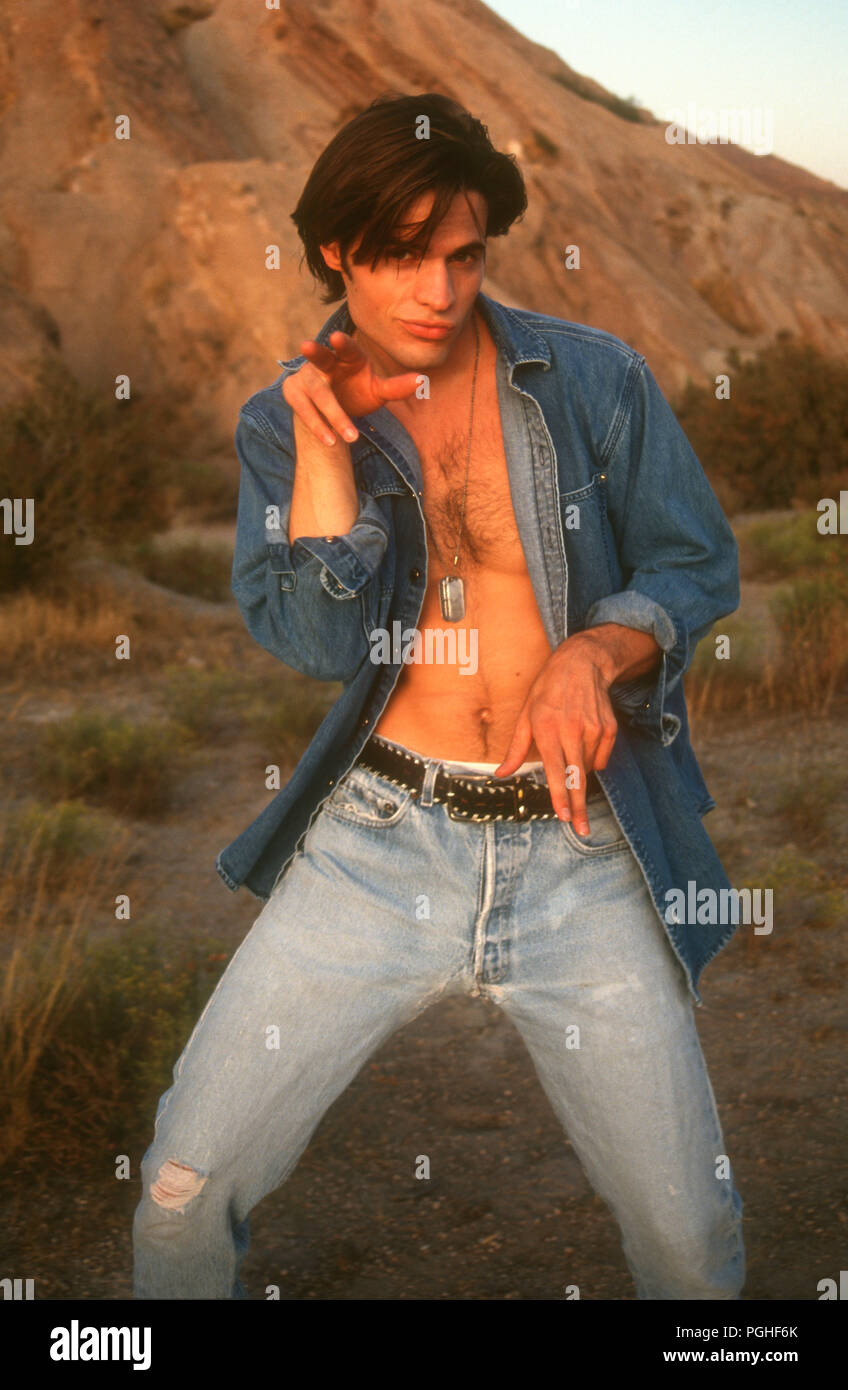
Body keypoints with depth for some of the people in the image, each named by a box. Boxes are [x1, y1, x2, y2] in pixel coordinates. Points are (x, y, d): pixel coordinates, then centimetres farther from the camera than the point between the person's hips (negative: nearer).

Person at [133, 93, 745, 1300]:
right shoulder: (285, 420, 5)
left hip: (581, 851, 0)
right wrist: (323, 444, -13)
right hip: (379, 842, 1)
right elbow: (318, 643, -6)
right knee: (182, 1196, -2)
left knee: (692, 1241, 1)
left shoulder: (595, 382, 2)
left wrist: (593, 654, -14)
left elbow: (701, 566, 5)